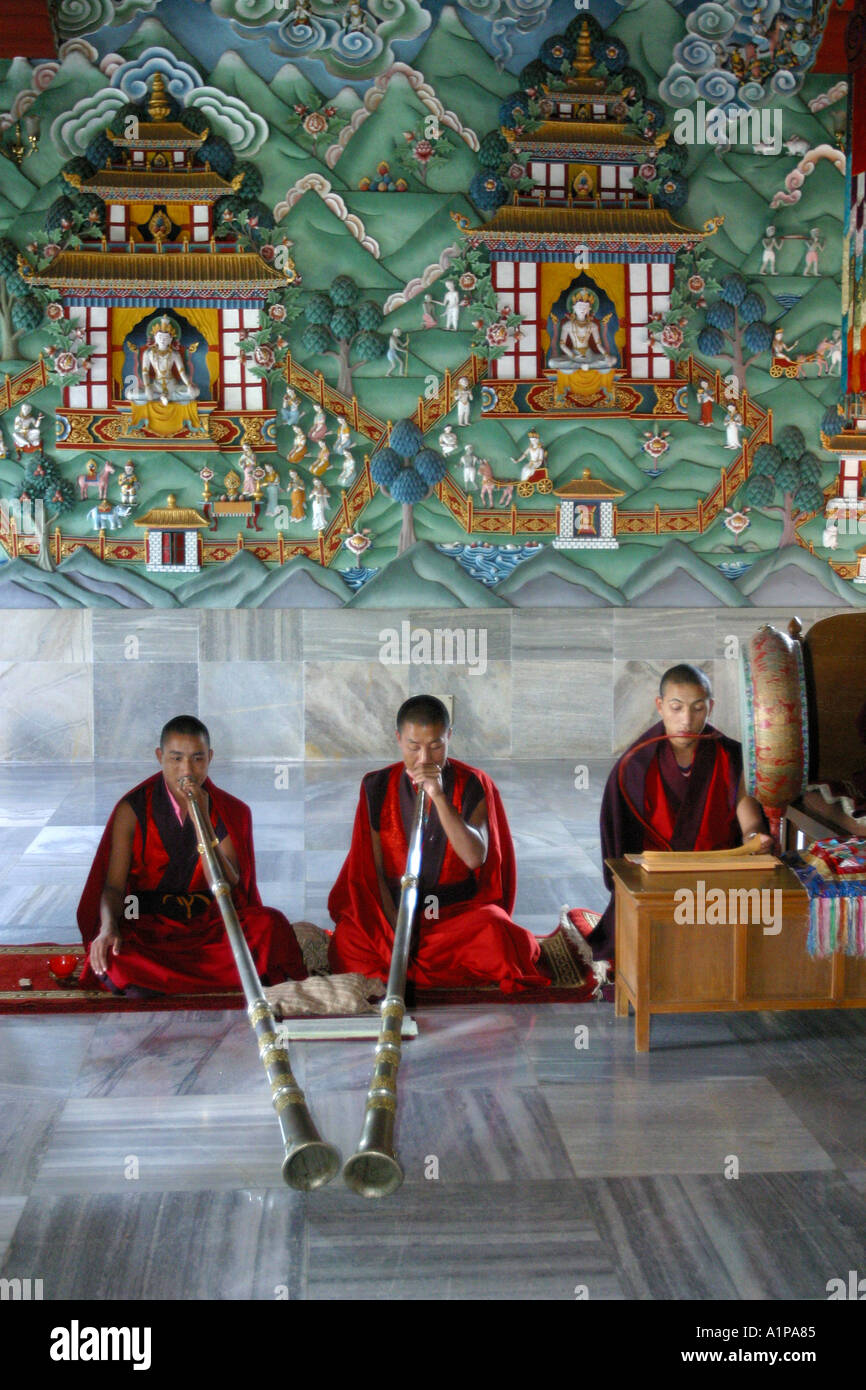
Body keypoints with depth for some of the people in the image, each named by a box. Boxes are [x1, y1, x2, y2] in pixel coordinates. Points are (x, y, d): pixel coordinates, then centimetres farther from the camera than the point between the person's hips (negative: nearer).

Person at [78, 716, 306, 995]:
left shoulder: (230, 811, 8)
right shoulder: (132, 810, 3)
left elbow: (228, 886, -3)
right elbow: (113, 886, -2)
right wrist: (108, 927, -24)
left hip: (210, 924, 1)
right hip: (150, 927, -1)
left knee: (271, 923, -28)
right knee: (115, 960, -36)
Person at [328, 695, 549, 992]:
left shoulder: (472, 785, -1)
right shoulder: (377, 787, 4)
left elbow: (475, 858, -16)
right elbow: (373, 871, 1)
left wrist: (438, 796, -23)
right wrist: (397, 932, -13)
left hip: (460, 911, -1)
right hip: (394, 911, 1)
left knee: (494, 933, -34)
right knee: (347, 939, -31)